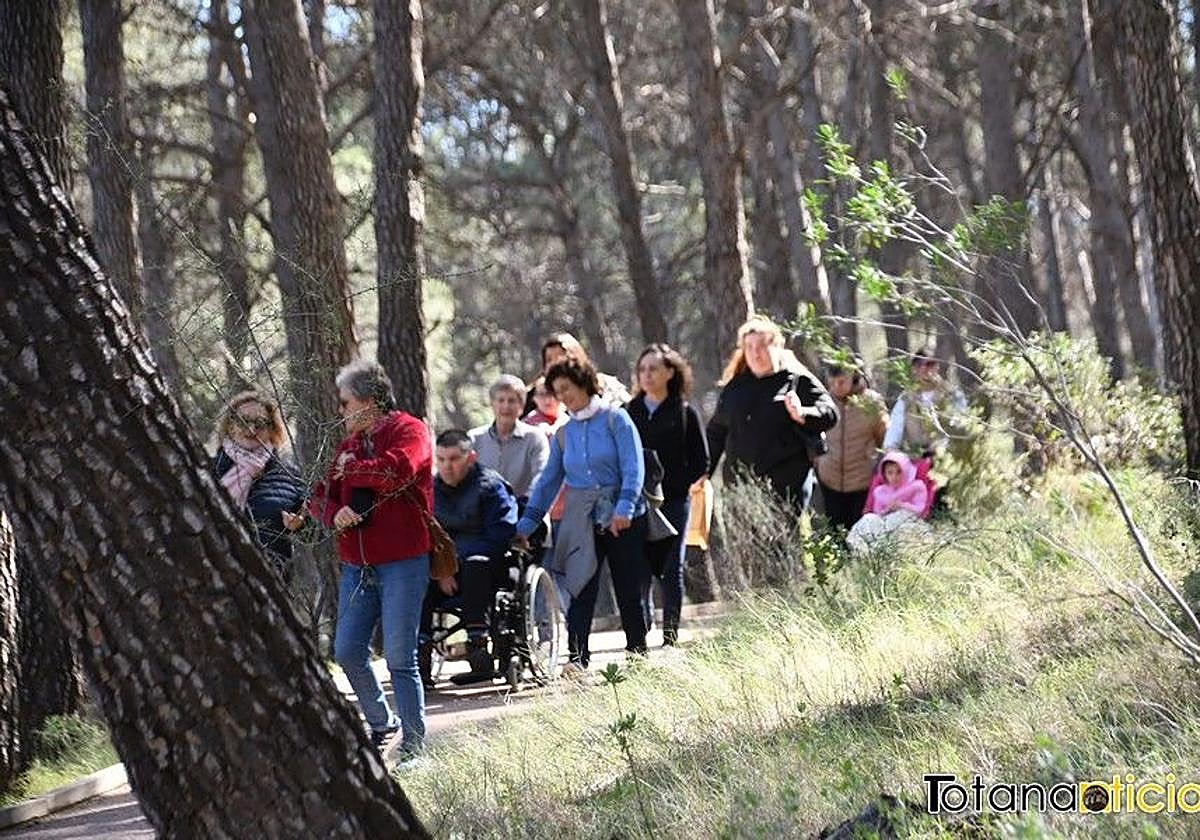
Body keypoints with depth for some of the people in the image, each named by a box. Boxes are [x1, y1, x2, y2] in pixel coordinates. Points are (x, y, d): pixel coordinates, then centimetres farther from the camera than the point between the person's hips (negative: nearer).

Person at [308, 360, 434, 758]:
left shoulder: (409, 430, -2)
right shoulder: (351, 443, 19)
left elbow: (396, 470, -23)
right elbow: (321, 495, 17)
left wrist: (352, 469, -7)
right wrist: (334, 513, -6)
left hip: (403, 563, -7)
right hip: (358, 565, 7)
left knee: (400, 658, -8)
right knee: (347, 651, 5)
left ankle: (413, 745, -2)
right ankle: (381, 722, 25)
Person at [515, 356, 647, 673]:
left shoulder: (615, 419, -2)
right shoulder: (563, 434, 11)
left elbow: (633, 468, -9)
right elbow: (549, 480, 15)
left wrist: (625, 507, -22)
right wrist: (527, 524, 10)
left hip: (623, 518, -3)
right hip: (580, 521, 3)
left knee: (629, 592, 4)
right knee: (580, 590, -8)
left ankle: (638, 656, 16)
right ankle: (577, 658, -12)